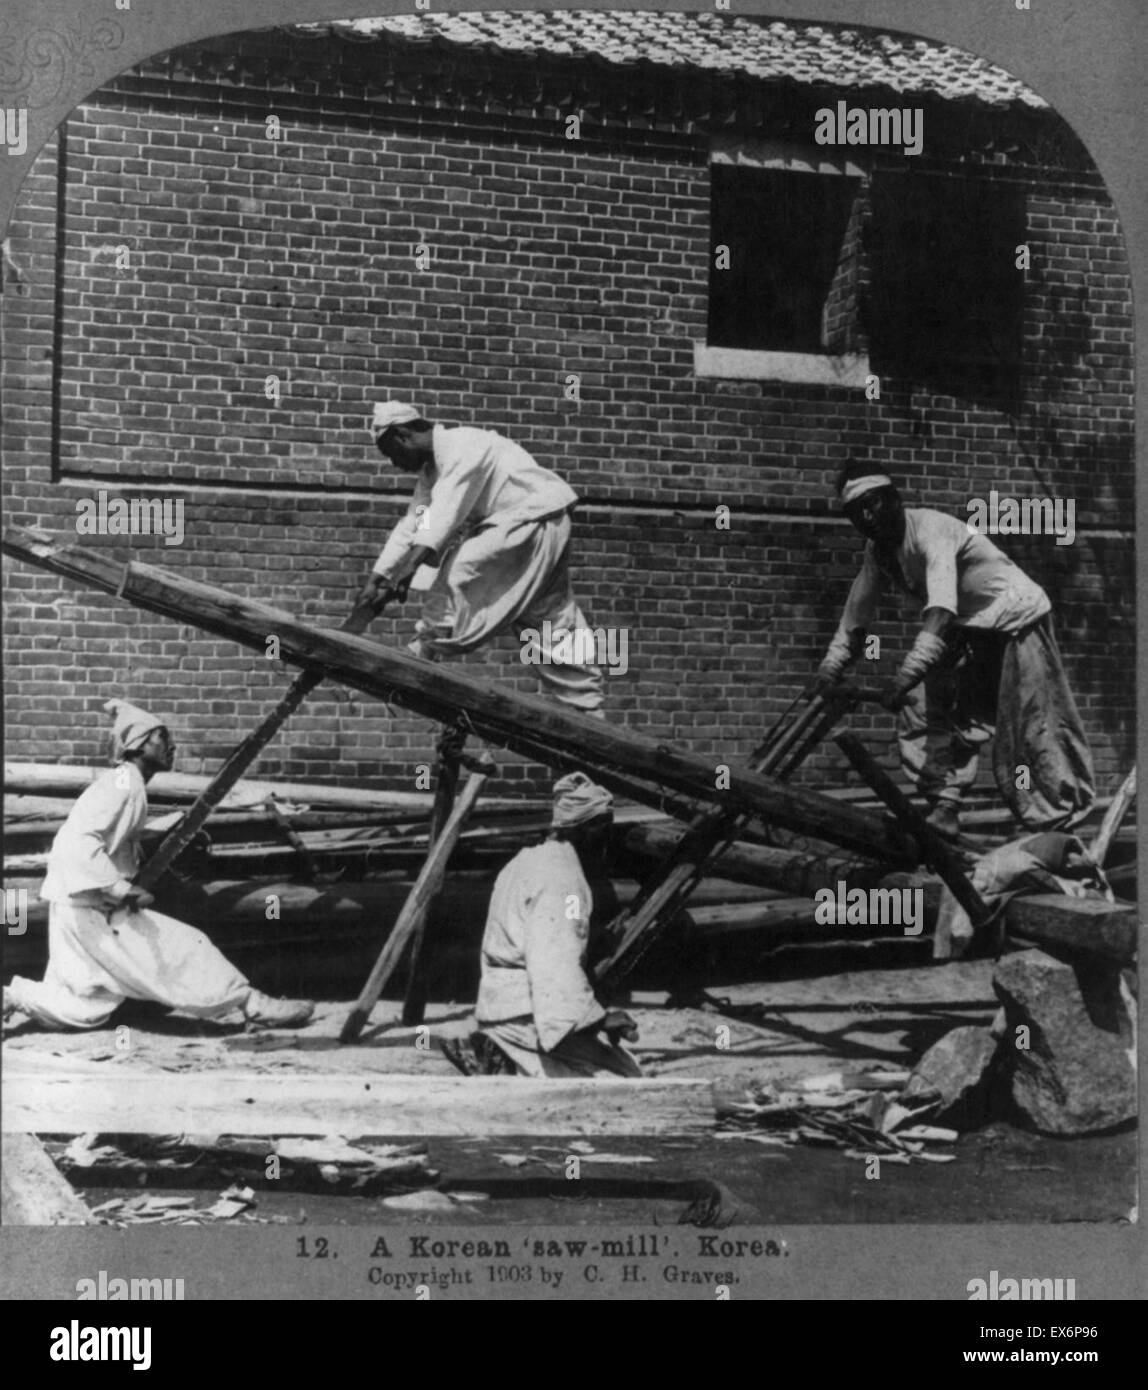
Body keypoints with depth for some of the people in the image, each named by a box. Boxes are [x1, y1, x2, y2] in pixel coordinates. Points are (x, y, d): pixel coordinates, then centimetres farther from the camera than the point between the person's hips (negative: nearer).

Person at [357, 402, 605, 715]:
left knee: (456, 571, -20)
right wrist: (377, 579, 2)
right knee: (553, 622, 9)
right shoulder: (432, 470, 10)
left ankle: (428, 651, -16)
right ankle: (588, 710, 13)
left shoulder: (463, 447, -20)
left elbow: (443, 516, -30)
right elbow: (411, 525, 9)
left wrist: (406, 573, -37)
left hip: (537, 518, -10)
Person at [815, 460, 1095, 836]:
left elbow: (941, 611, -40)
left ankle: (1067, 826, 2)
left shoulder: (931, 530, -29)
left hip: (1015, 618, -8)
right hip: (969, 632, 8)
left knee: (1036, 728, -8)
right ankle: (944, 808, -3)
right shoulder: (877, 550, -4)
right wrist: (829, 670, -9)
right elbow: (857, 615, 2)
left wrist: (908, 674, -50)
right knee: (928, 710, -6)